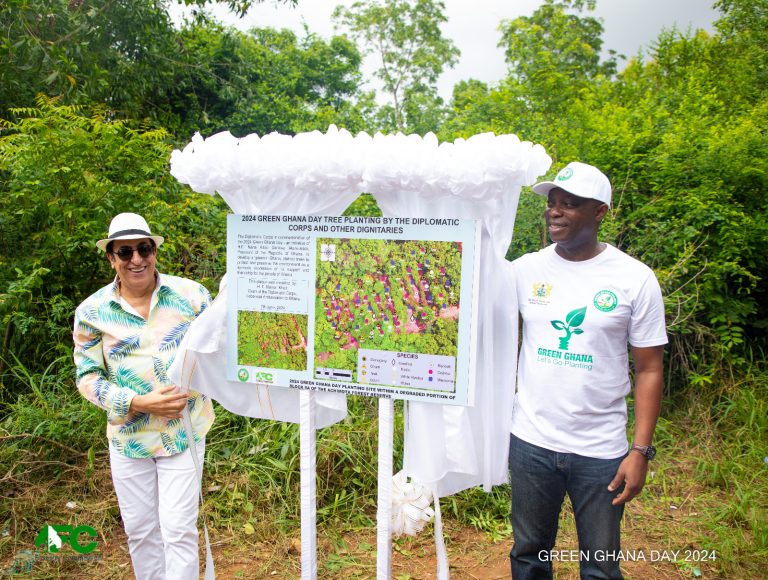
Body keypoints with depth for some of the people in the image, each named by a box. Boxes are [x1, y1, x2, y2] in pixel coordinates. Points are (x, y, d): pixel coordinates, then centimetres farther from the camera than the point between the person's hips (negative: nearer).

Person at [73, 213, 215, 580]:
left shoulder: (191, 295, -8)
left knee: (178, 529, 0)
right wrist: (139, 403, -17)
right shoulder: (92, 311, -5)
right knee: (139, 528, 17)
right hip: (128, 438, 2)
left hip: (183, 433, -2)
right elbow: (88, 377, -4)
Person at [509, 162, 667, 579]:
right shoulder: (526, 269, -1)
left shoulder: (635, 279, -6)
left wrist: (641, 451, -7)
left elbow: (649, 369, -4)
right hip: (531, 441, 2)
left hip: (601, 451, -1)